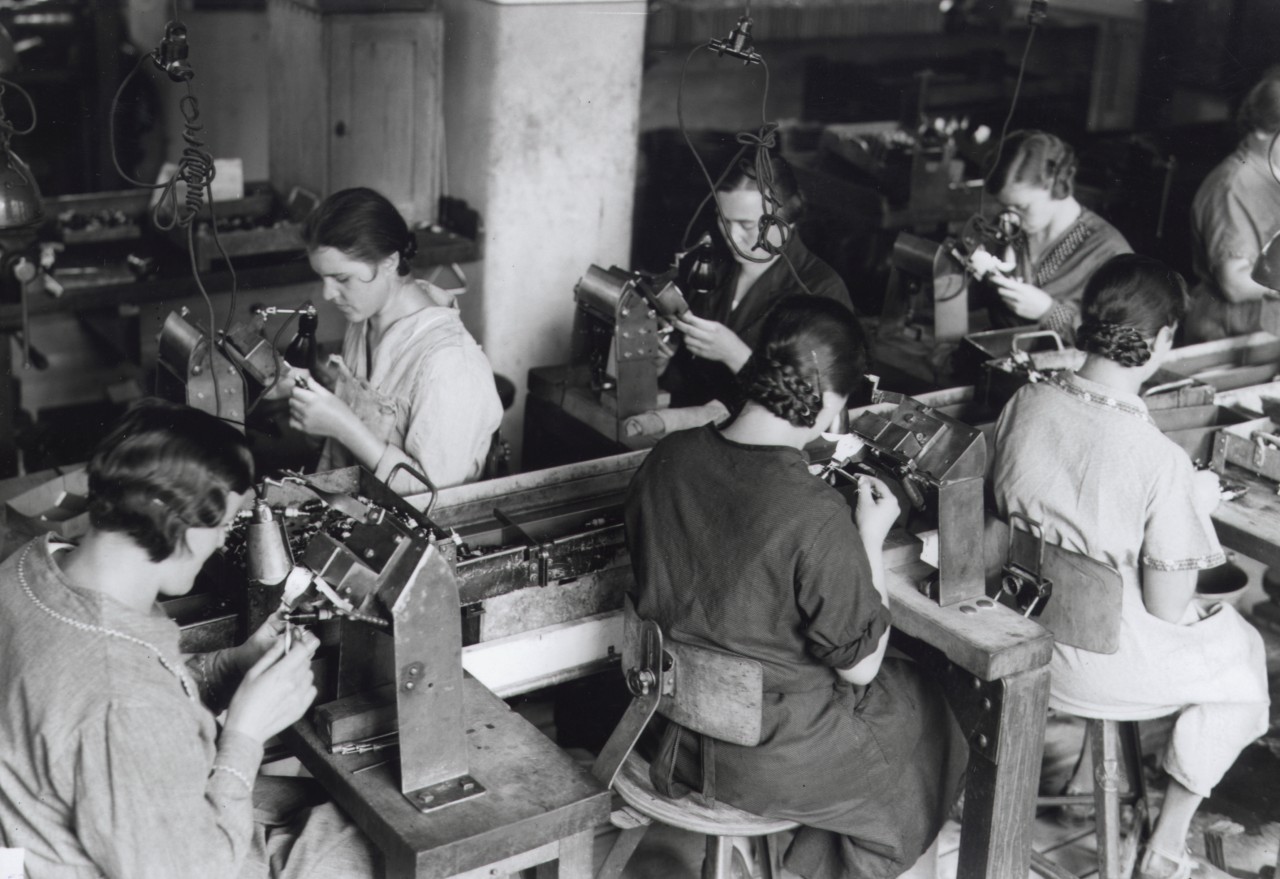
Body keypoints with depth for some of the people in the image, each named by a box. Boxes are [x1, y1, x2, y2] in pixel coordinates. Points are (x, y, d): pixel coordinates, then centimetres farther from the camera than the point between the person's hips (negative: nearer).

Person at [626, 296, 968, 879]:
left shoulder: (664, 461, -13)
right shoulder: (818, 520, -31)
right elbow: (860, 664, -18)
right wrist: (871, 540, -9)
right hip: (772, 755, -6)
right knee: (927, 713, 22)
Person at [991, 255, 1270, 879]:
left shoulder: (1023, 403, -13)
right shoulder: (1161, 462, -29)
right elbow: (1167, 608, -19)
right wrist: (1199, 506, -2)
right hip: (1094, 666, -6)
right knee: (1241, 652, 25)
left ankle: (1090, 770, 40)